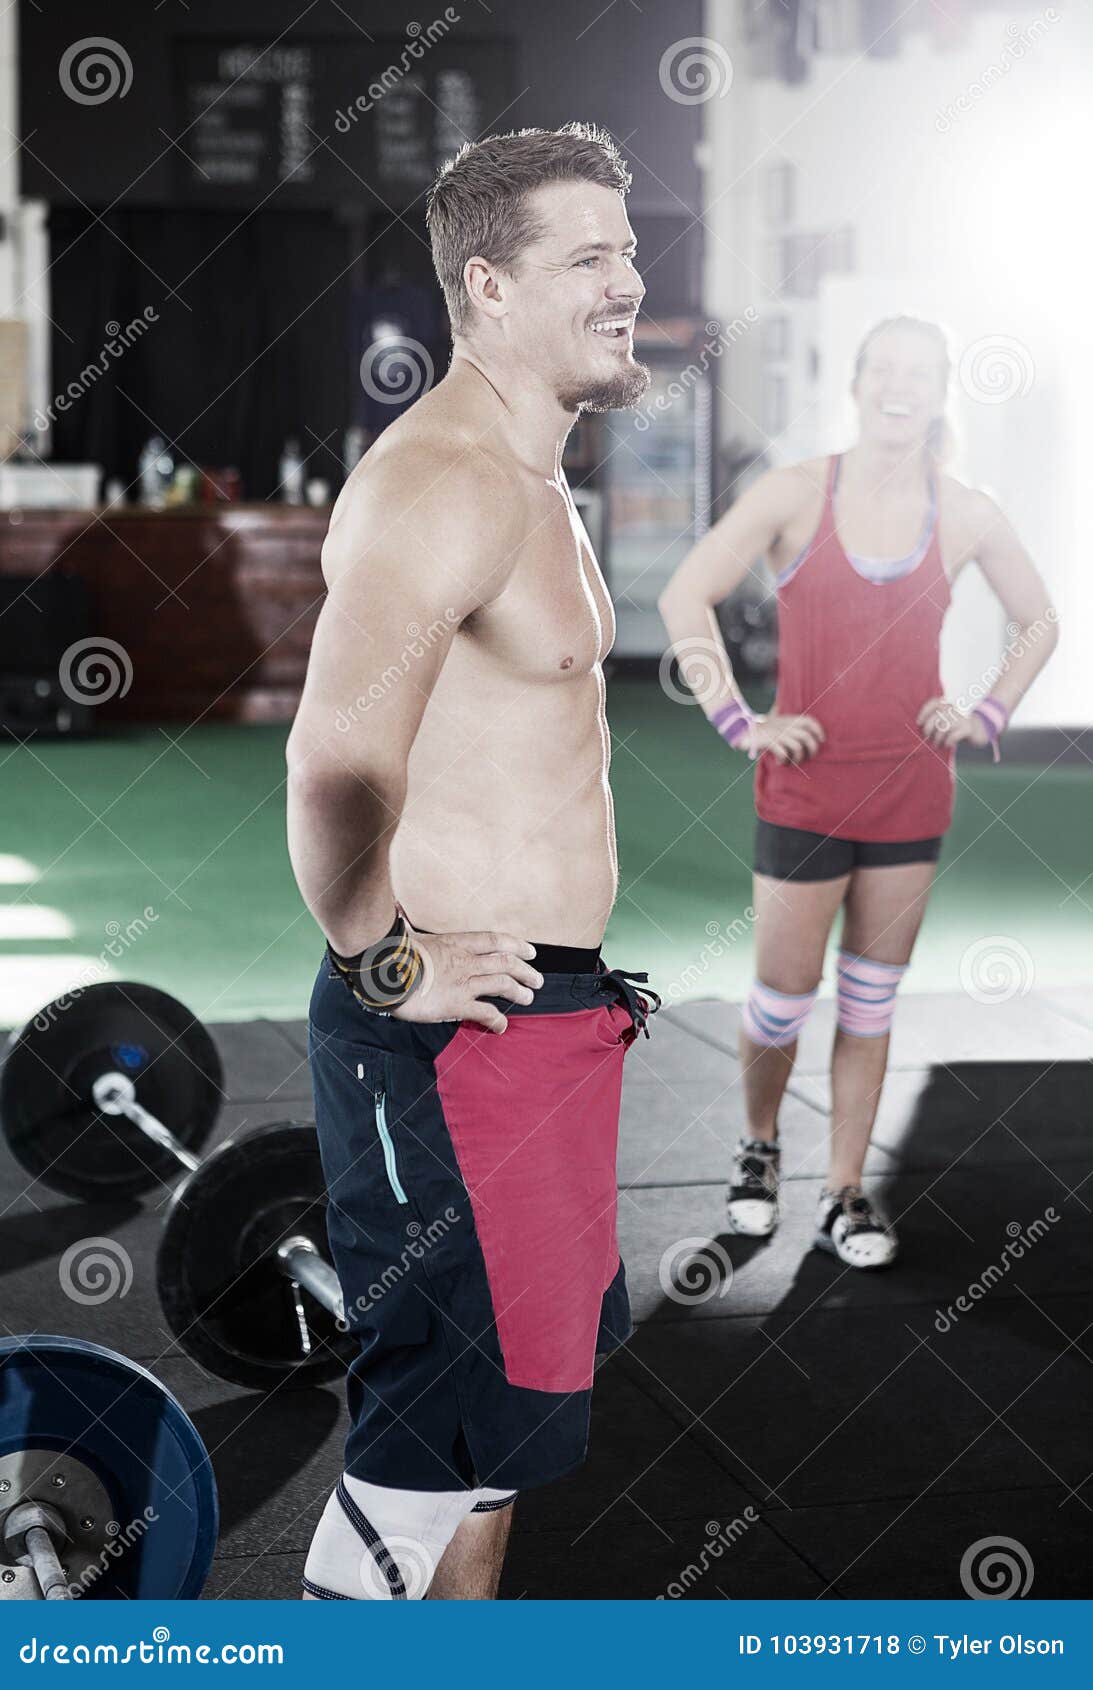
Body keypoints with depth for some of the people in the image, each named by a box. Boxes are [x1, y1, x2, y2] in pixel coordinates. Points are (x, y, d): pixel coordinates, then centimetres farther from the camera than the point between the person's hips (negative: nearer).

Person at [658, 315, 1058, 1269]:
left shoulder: (966, 518, 2)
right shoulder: (797, 495, -6)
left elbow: (1040, 623, 16)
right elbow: (685, 598, -8)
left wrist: (989, 717, 4)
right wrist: (737, 721, -12)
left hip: (911, 794, 2)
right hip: (804, 792, -2)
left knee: (870, 1001, 9)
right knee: (784, 996, 4)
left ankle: (845, 1197, 20)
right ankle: (759, 1146, 32)